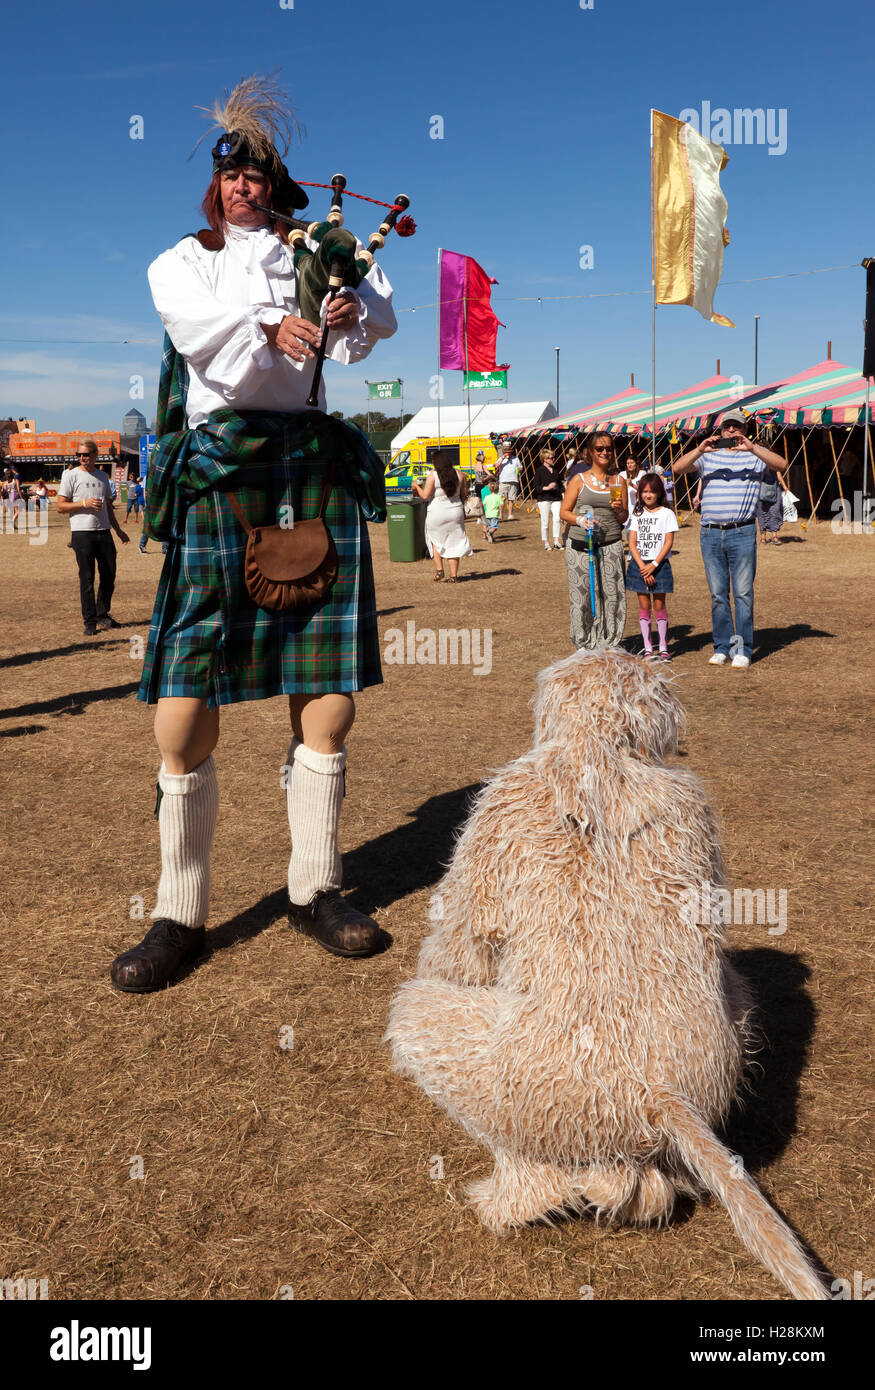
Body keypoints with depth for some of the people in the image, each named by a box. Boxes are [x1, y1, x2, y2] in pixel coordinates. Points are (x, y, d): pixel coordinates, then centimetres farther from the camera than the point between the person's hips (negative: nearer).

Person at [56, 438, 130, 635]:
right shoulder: (71, 475, 0)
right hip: (82, 532, -5)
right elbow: (60, 506, -4)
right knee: (86, 578, -3)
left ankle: (102, 616, 22)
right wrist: (84, 503, -16)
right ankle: (90, 622, 2)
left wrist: (118, 529, 24)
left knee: (109, 575, 7)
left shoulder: (103, 476, 15)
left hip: (103, 531, 5)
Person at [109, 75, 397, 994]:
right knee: (183, 717, -8)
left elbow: (379, 312, 5)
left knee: (327, 702, 0)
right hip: (218, 475, -1)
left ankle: (314, 890, 15)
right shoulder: (180, 262, 17)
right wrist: (269, 325, -25)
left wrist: (351, 315, -18)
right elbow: (196, 321, -5)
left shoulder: (317, 255, 22)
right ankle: (179, 913, 6)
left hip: (312, 467, 2)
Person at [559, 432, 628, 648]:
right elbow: (564, 511, 5)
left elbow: (625, 518, 14)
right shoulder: (579, 480, 5)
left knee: (612, 595, -3)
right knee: (582, 596, -2)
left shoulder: (619, 481, 11)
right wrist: (580, 520, -13)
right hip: (580, 545, -1)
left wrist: (618, 511, -8)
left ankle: (609, 645, 7)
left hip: (610, 545, 2)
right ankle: (586, 645, 10)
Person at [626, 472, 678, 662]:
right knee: (644, 605, 4)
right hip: (639, 565, 2)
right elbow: (632, 543, 1)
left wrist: (654, 565, -14)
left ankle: (663, 647, 7)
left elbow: (668, 543, -5)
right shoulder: (636, 514, 7)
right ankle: (647, 648, 9)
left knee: (659, 605, 0)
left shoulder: (667, 513, 0)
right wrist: (642, 567, -11)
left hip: (659, 564, -2)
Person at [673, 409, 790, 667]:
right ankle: (721, 646, 14)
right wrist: (700, 450, -17)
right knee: (718, 594, 6)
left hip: (742, 532, -2)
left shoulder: (754, 454, 8)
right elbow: (678, 468, -1)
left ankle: (742, 649, 3)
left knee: (743, 593, -3)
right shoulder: (707, 455, 13)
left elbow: (781, 465, -10)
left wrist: (752, 448, -21)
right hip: (710, 533, 2)